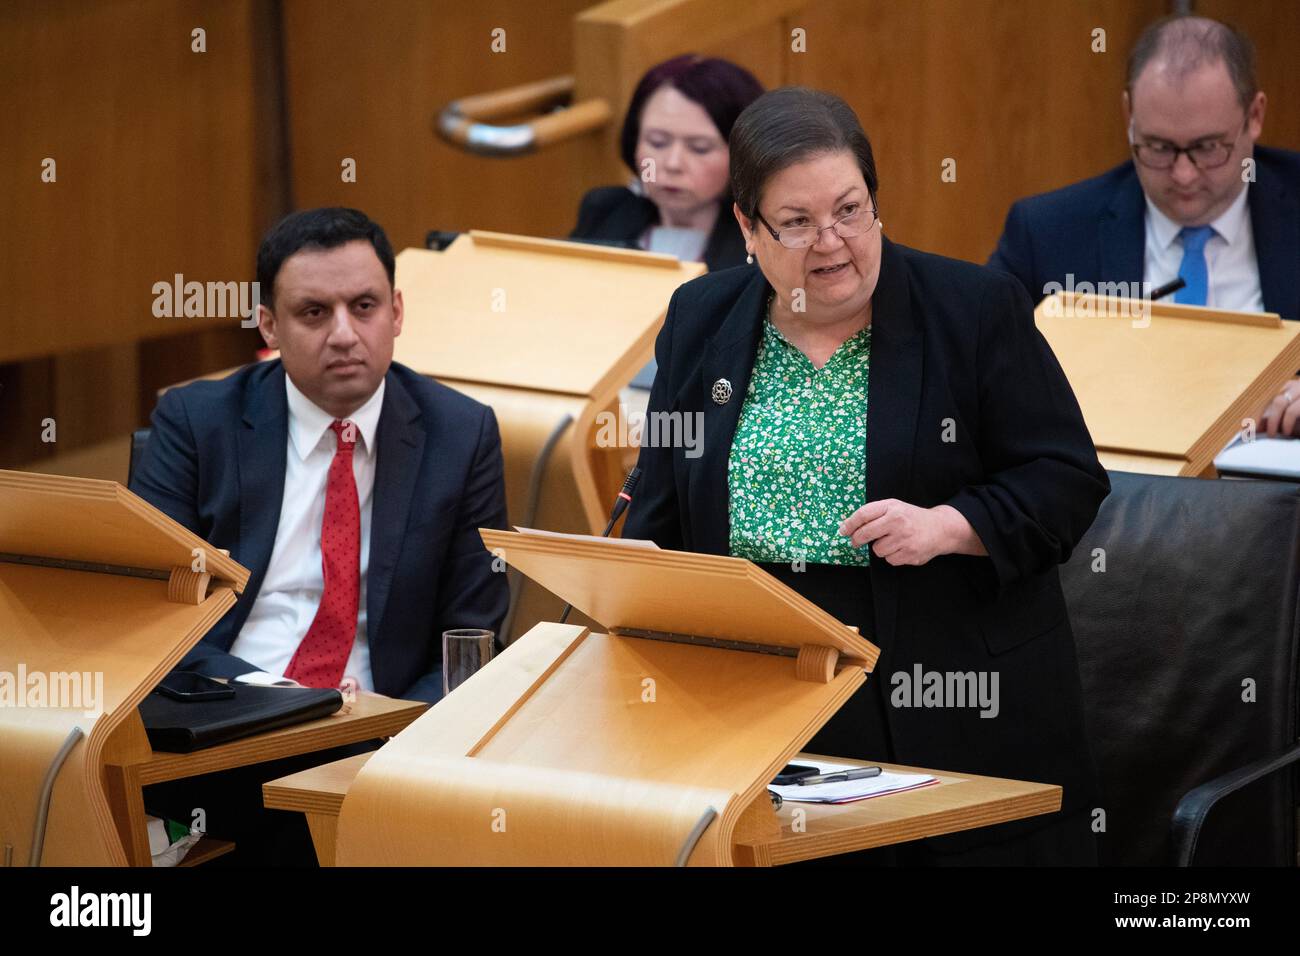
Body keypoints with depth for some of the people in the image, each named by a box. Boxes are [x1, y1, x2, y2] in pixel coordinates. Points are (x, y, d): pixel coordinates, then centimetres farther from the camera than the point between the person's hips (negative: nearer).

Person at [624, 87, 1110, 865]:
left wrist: (944, 528, -18)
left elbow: (1068, 481, -3)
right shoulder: (702, 323, 9)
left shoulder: (977, 311, -2)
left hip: (961, 710, -2)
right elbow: (661, 517, 14)